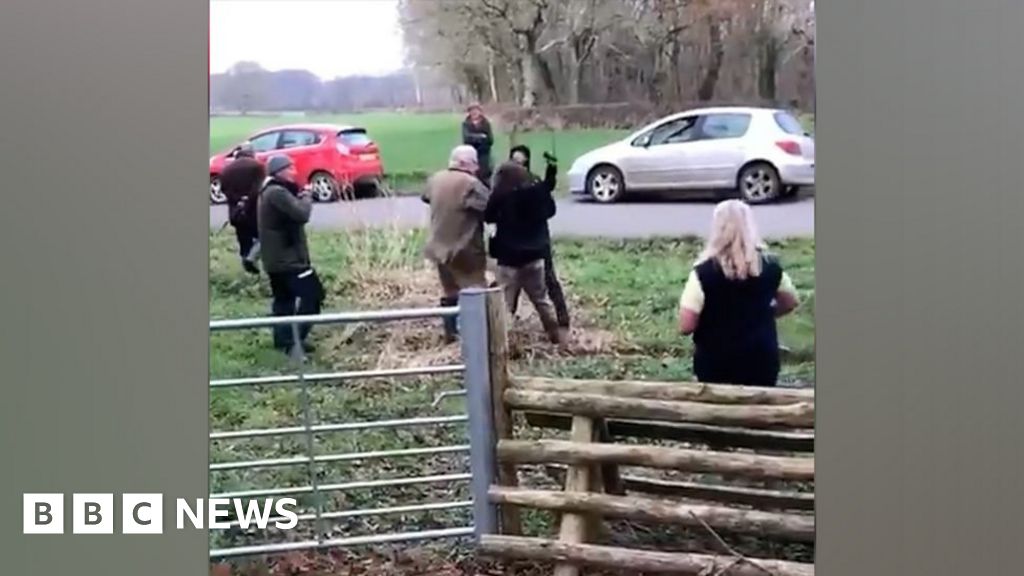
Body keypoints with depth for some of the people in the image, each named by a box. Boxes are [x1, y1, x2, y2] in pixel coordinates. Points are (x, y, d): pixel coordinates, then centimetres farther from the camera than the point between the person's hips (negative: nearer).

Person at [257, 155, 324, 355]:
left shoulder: (270, 191, 16)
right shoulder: (278, 193, -19)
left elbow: (292, 213, 17)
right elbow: (301, 214, -27)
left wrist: (300, 197, -1)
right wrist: (307, 197, -8)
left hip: (276, 257, 11)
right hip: (287, 257, -11)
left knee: (283, 299, 16)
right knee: (312, 295, -8)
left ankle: (283, 338, 20)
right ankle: (293, 340, -8)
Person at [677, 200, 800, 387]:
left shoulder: (704, 272, -17)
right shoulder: (770, 266, -6)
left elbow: (685, 326, -16)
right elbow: (791, 303, 11)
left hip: (716, 364, -2)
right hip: (762, 361, 3)